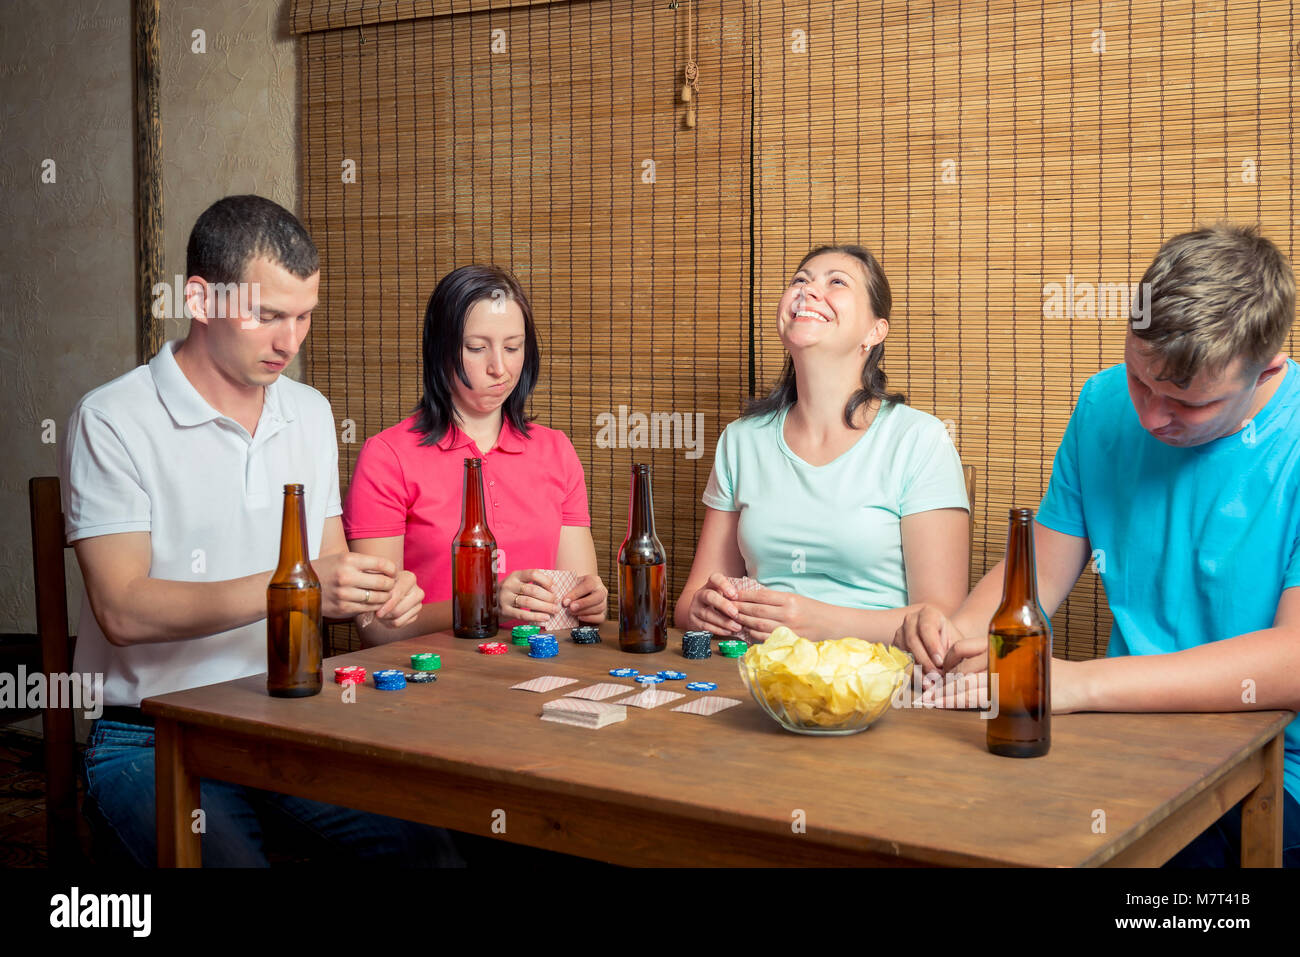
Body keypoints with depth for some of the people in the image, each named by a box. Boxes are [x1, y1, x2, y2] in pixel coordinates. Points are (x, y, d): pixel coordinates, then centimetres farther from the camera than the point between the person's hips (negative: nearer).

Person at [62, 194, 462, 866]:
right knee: (230, 861, -32)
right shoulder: (111, 421, -7)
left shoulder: (310, 413, 14)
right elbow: (123, 610, -15)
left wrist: (377, 589, -5)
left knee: (425, 846, -19)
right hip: (151, 742, -4)